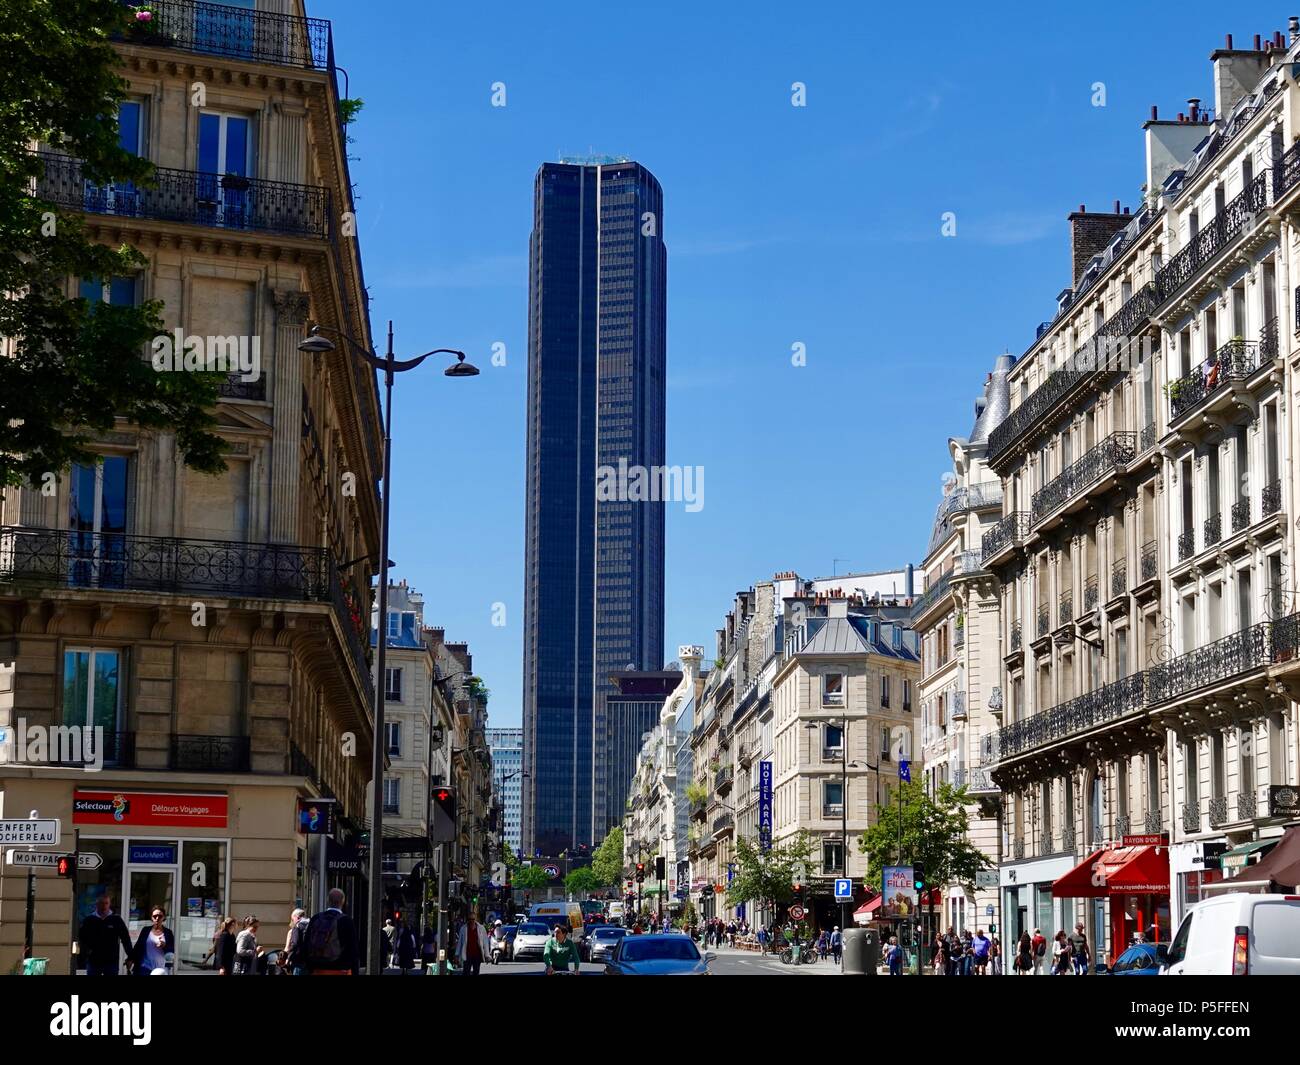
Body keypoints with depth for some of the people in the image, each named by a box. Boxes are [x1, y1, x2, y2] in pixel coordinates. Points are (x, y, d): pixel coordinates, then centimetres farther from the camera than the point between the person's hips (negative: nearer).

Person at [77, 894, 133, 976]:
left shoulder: (116, 920, 0)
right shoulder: (89, 919, 3)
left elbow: (125, 939, 3)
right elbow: (81, 937, 15)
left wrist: (130, 957, -1)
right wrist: (85, 951, 0)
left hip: (111, 962, -1)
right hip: (93, 962, 1)